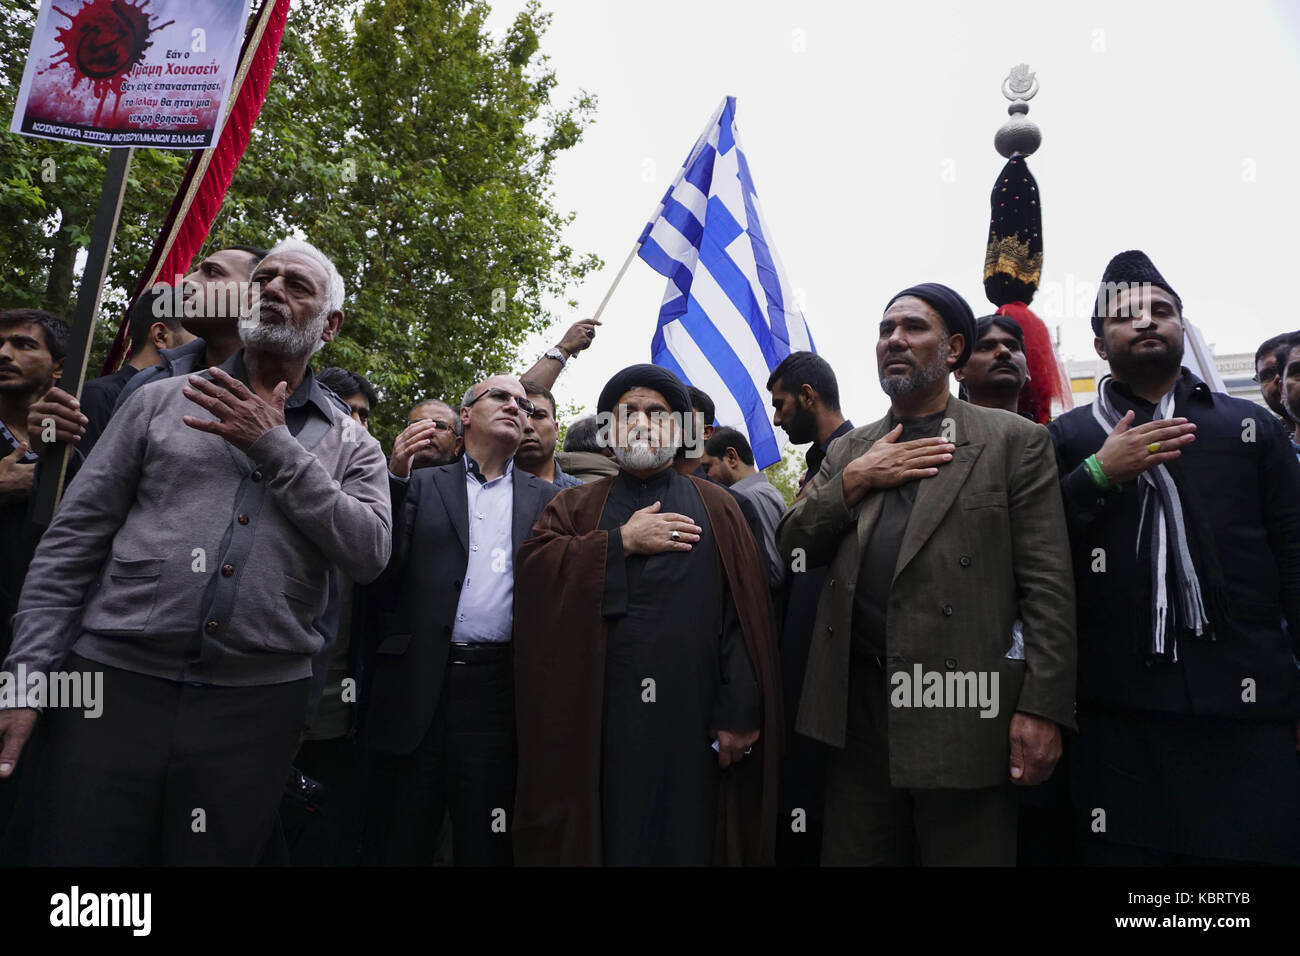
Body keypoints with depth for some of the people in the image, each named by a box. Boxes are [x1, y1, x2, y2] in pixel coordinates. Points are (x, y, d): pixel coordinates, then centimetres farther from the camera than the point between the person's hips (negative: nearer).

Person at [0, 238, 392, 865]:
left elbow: (368, 554, -9)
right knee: (75, 852, 6)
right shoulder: (160, 402, 9)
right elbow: (72, 539, 7)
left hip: (257, 703, 0)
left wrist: (275, 447, -10)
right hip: (114, 683, 1)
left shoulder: (351, 447, 7)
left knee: (216, 851, 10)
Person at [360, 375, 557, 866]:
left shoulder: (544, 498, 12)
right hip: (418, 683, 0)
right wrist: (393, 474, -10)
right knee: (399, 842, 11)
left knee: (486, 844, 10)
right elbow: (386, 569, -3)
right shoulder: (421, 484, 10)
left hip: (497, 691, 1)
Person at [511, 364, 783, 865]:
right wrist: (620, 541, -9)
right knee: (609, 839, 7)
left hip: (693, 719, 0)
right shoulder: (574, 508, 13)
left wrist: (740, 711, -8)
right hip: (599, 723, 1)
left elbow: (745, 613, 0)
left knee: (688, 841, 7)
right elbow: (533, 567, -5)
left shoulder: (717, 508, 10)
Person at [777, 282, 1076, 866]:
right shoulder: (849, 451, 14)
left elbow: (1047, 587, -5)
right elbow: (791, 549, 9)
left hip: (963, 708, -3)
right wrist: (854, 482, -4)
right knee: (853, 852, 14)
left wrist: (1043, 708, -12)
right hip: (858, 707, 4)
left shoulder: (1014, 442, 1)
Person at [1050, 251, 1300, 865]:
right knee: (1122, 850, 6)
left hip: (1247, 702, 1)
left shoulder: (1250, 426, 11)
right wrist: (1098, 474, -12)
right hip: (1118, 710, 0)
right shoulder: (1068, 437, 8)